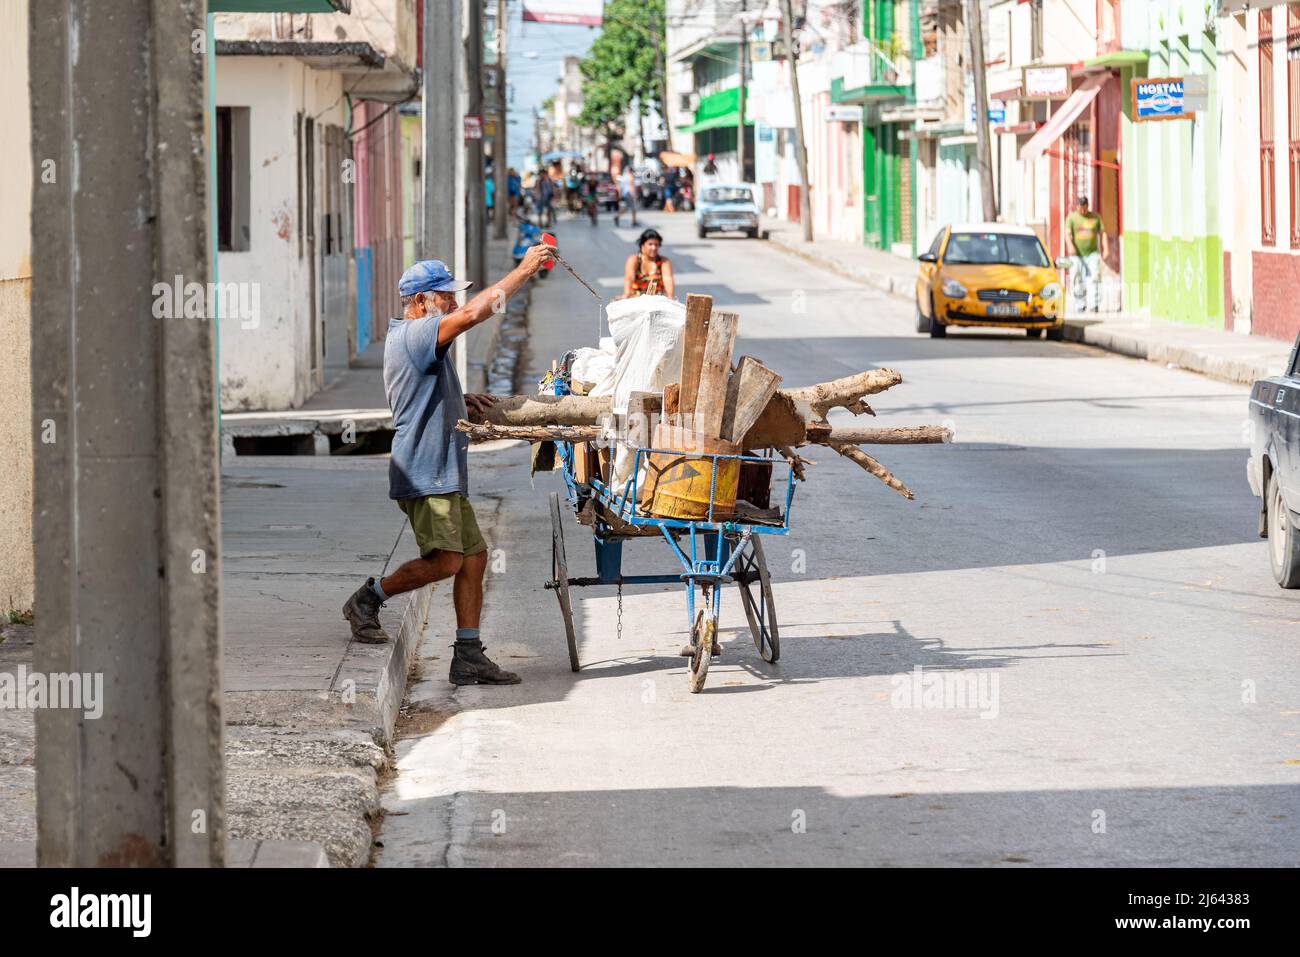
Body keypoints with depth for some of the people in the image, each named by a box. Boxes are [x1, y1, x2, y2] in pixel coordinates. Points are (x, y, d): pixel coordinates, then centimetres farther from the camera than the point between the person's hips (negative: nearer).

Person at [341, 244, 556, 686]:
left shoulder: (409, 338, 22)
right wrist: (523, 270, -18)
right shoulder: (414, 334, -12)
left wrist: (463, 400, 17)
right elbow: (473, 313, -24)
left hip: (443, 474, 11)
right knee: (445, 560, -16)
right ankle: (367, 599, 1)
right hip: (425, 472, -11)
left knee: (473, 555, 6)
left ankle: (468, 657, 5)